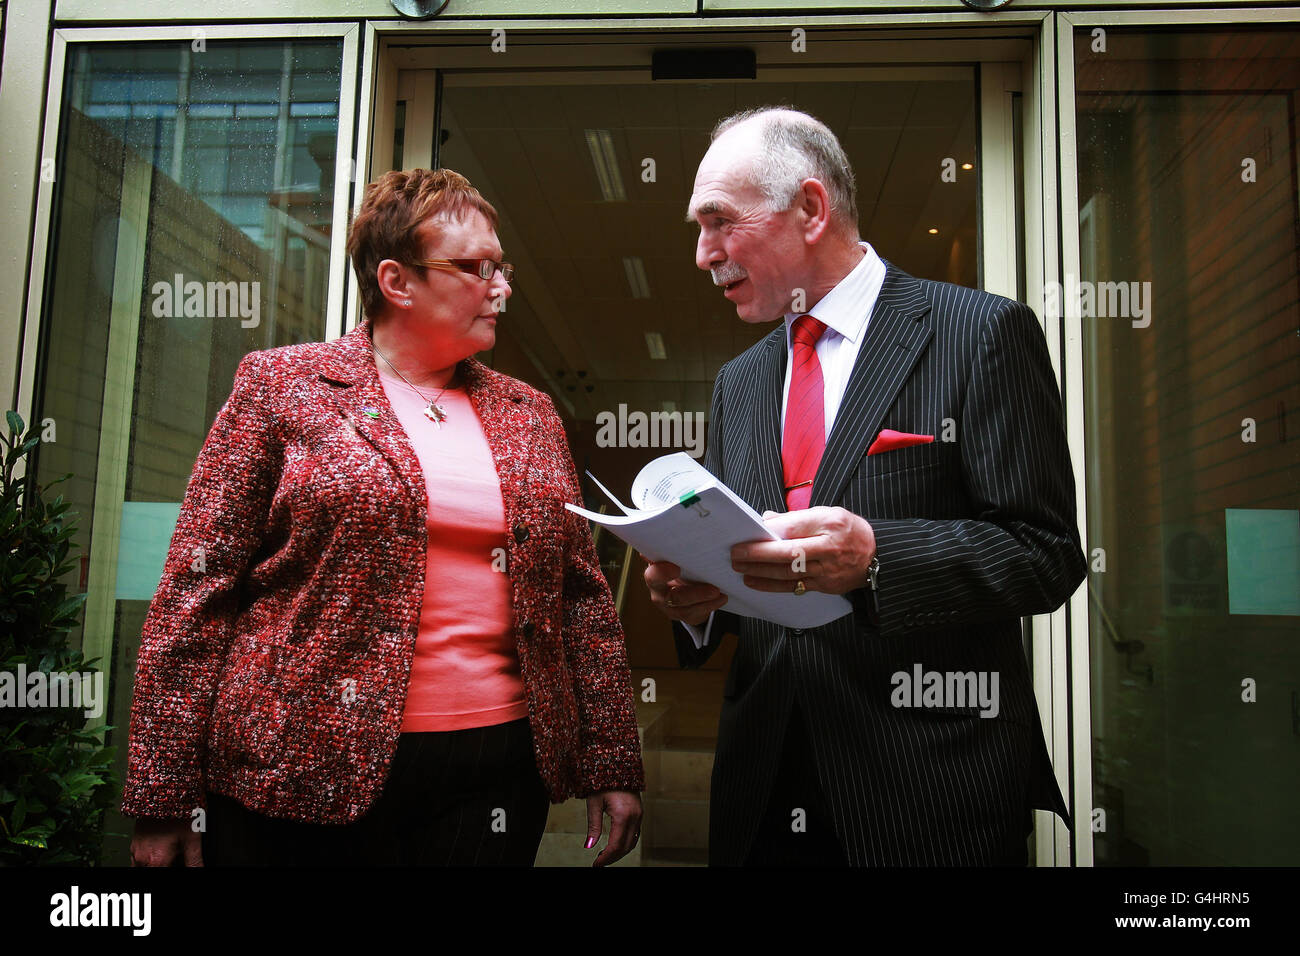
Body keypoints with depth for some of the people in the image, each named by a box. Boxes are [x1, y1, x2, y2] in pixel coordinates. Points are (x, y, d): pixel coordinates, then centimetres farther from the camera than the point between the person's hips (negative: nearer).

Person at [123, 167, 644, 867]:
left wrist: (611, 765, 6)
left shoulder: (529, 414, 11)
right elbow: (198, 588, -4)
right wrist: (163, 799, -7)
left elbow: (581, 593, 10)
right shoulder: (280, 385, 0)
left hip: (495, 773, 4)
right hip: (304, 777, -3)